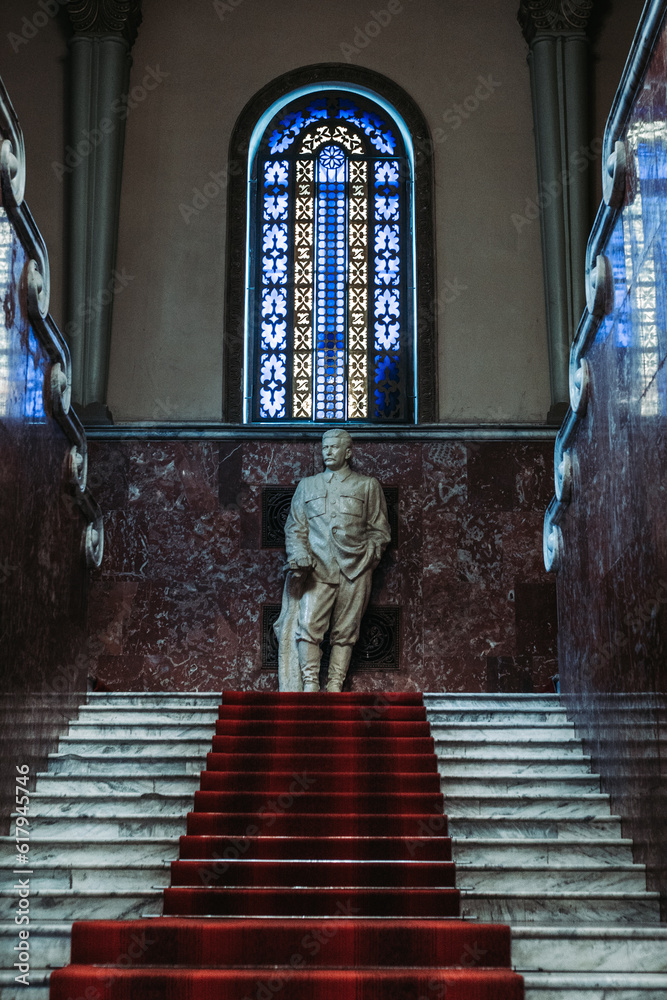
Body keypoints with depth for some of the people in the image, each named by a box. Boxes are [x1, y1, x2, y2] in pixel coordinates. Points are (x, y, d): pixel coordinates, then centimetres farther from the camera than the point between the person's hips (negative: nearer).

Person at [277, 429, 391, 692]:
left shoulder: (368, 486, 14)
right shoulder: (307, 486, 19)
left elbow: (380, 529, 12)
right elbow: (295, 527, 16)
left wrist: (367, 555, -3)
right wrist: (299, 557, -1)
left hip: (353, 570, -1)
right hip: (317, 569, 1)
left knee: (345, 632, -1)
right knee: (308, 626, -14)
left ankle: (335, 687, 3)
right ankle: (310, 685, -12)